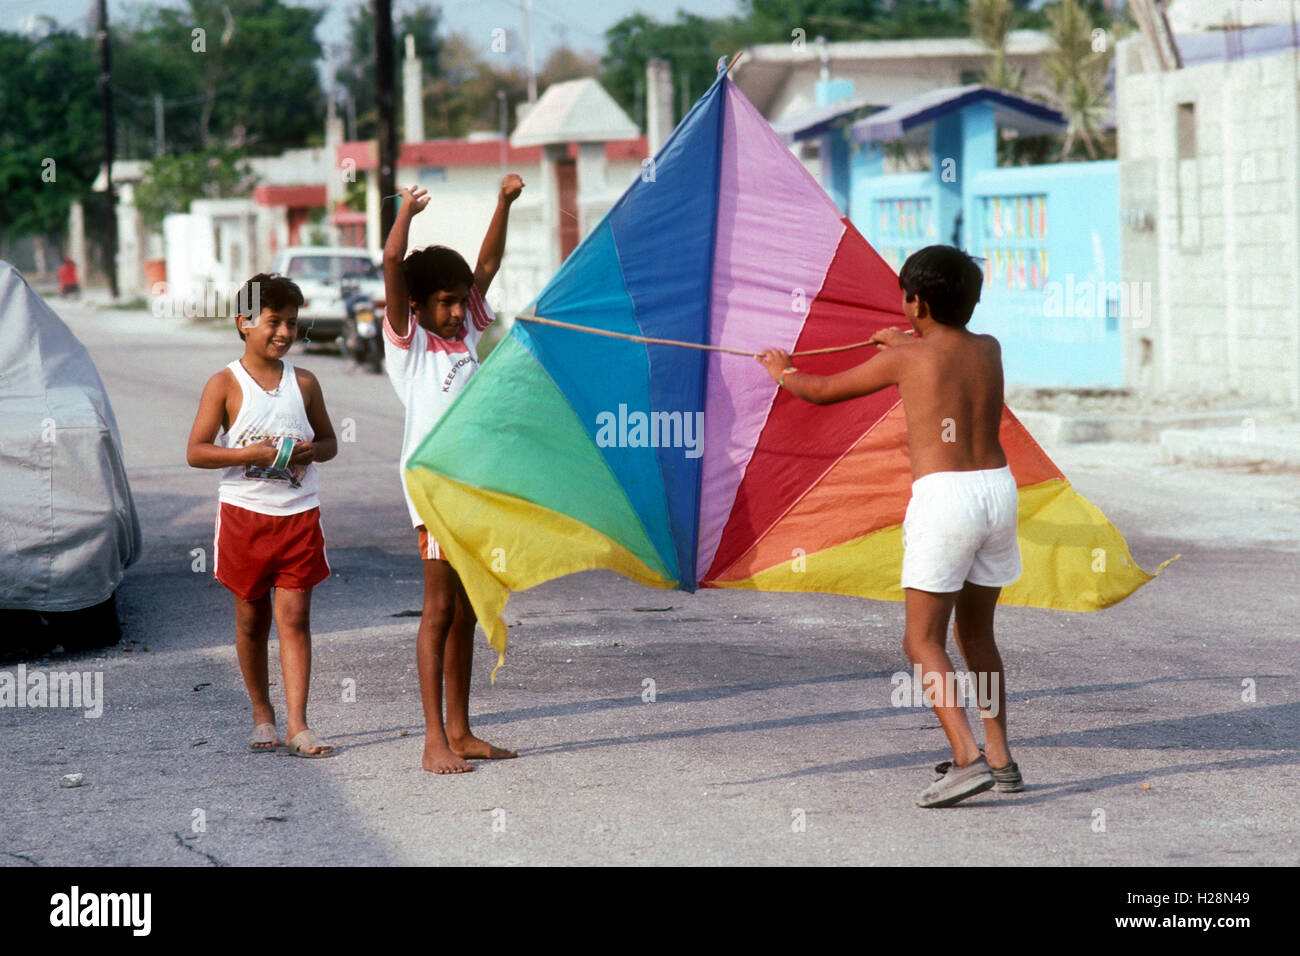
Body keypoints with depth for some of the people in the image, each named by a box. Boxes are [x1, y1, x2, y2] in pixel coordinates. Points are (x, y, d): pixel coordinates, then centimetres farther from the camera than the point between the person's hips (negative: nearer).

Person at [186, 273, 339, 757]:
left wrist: (311, 451, -8)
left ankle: (297, 725, -6)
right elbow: (195, 452, -8)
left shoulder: (304, 383, 5)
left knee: (295, 616, -4)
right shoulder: (225, 384, -4)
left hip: (299, 513, 2)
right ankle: (262, 714, 24)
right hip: (245, 513, -2)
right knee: (252, 618, 9)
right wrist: (250, 453, -20)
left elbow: (329, 441, 15)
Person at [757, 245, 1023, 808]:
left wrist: (781, 373, 31)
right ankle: (1000, 759, 19)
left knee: (923, 641, -1)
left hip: (943, 494, -6)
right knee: (975, 633, 20)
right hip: (998, 488, 6)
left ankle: (967, 759, -17)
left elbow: (822, 392, 10)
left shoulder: (903, 358, -2)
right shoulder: (989, 350, 12)